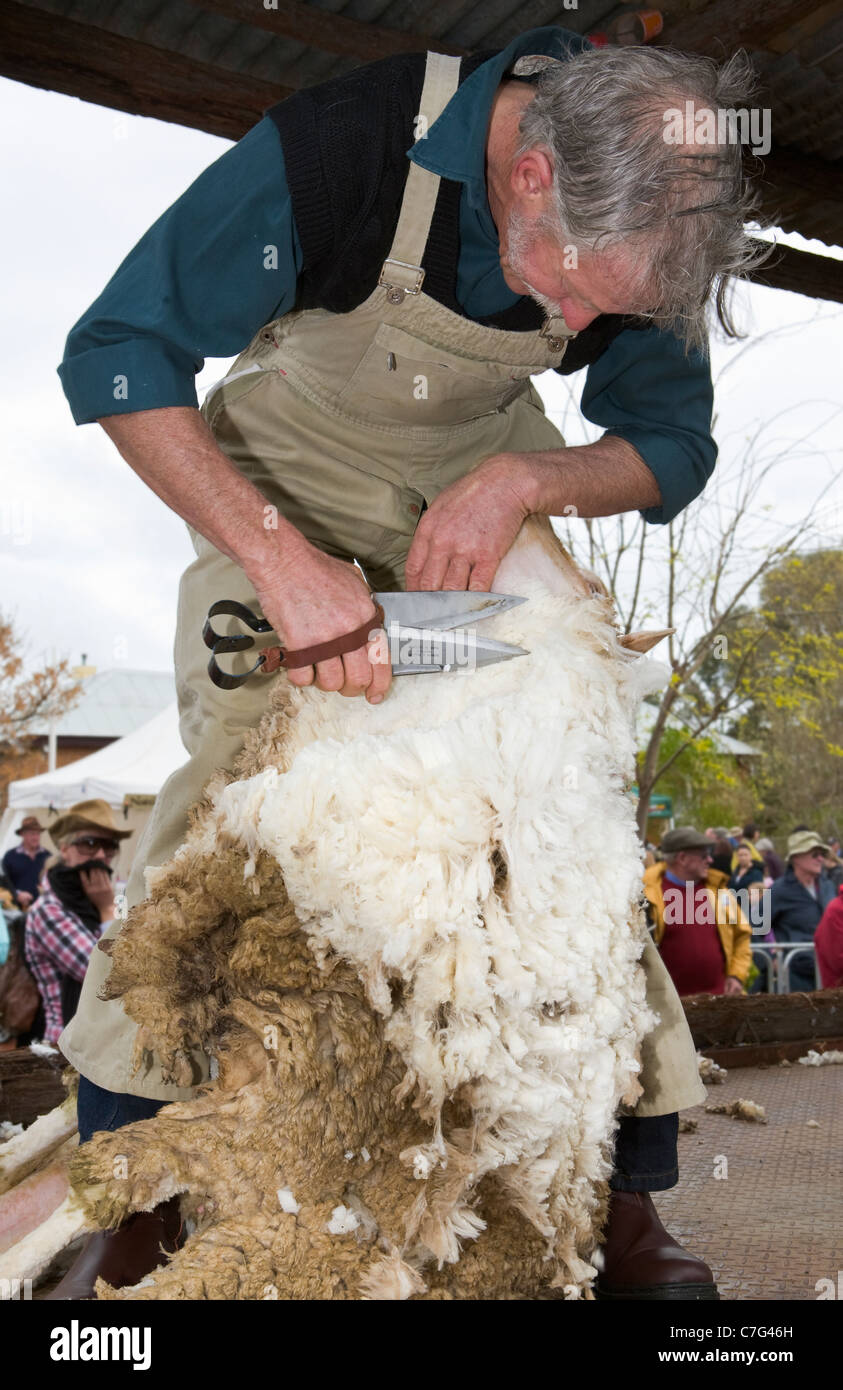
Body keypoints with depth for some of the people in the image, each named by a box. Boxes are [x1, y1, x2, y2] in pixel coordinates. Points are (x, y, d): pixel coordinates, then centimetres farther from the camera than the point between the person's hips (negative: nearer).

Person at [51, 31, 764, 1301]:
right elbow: (115, 354, -27)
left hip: (483, 482, 3)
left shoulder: (644, 222, -19)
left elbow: (674, 448, -7)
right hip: (286, 475, -2)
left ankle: (625, 1188, -2)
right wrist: (279, 554, -40)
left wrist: (526, 478, -29)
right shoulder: (342, 145, -31)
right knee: (229, 768, -20)